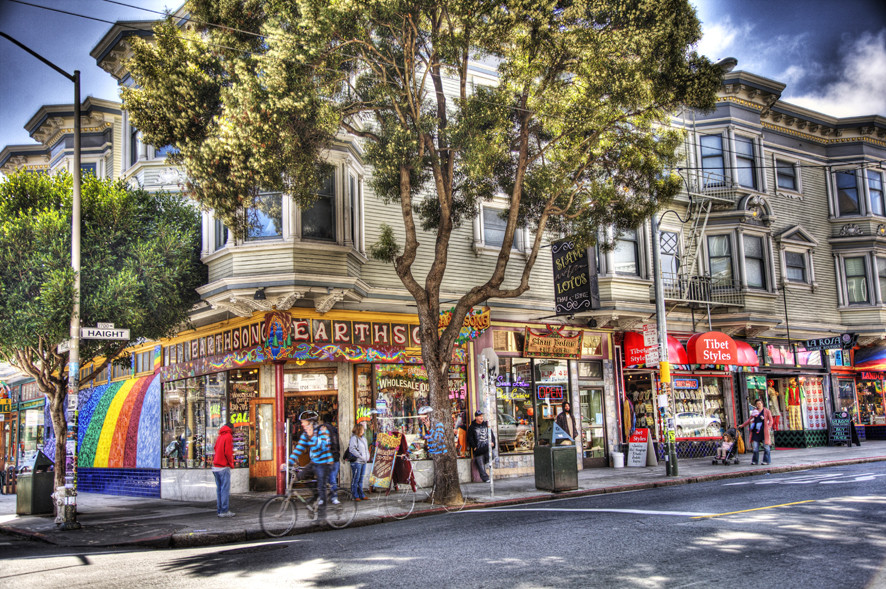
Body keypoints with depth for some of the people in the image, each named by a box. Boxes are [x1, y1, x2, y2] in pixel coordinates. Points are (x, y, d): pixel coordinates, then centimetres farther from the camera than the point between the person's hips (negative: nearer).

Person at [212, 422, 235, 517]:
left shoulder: (219, 437, 16)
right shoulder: (228, 436, -8)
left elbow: (216, 449, 17)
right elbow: (228, 452, -15)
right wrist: (231, 464, -3)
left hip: (215, 467, 8)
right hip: (224, 467, -8)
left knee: (219, 489, 10)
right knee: (225, 489, -6)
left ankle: (219, 510, 12)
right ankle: (224, 511, -8)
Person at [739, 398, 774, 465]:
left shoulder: (767, 411, 5)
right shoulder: (754, 412, 16)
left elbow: (770, 420, 2)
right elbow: (749, 420, 23)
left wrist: (768, 427, -12)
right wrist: (742, 425, 21)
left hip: (764, 431, -4)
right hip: (756, 431, 4)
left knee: (766, 446, -3)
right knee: (755, 447, 2)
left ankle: (766, 460, 5)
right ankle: (755, 461, 7)